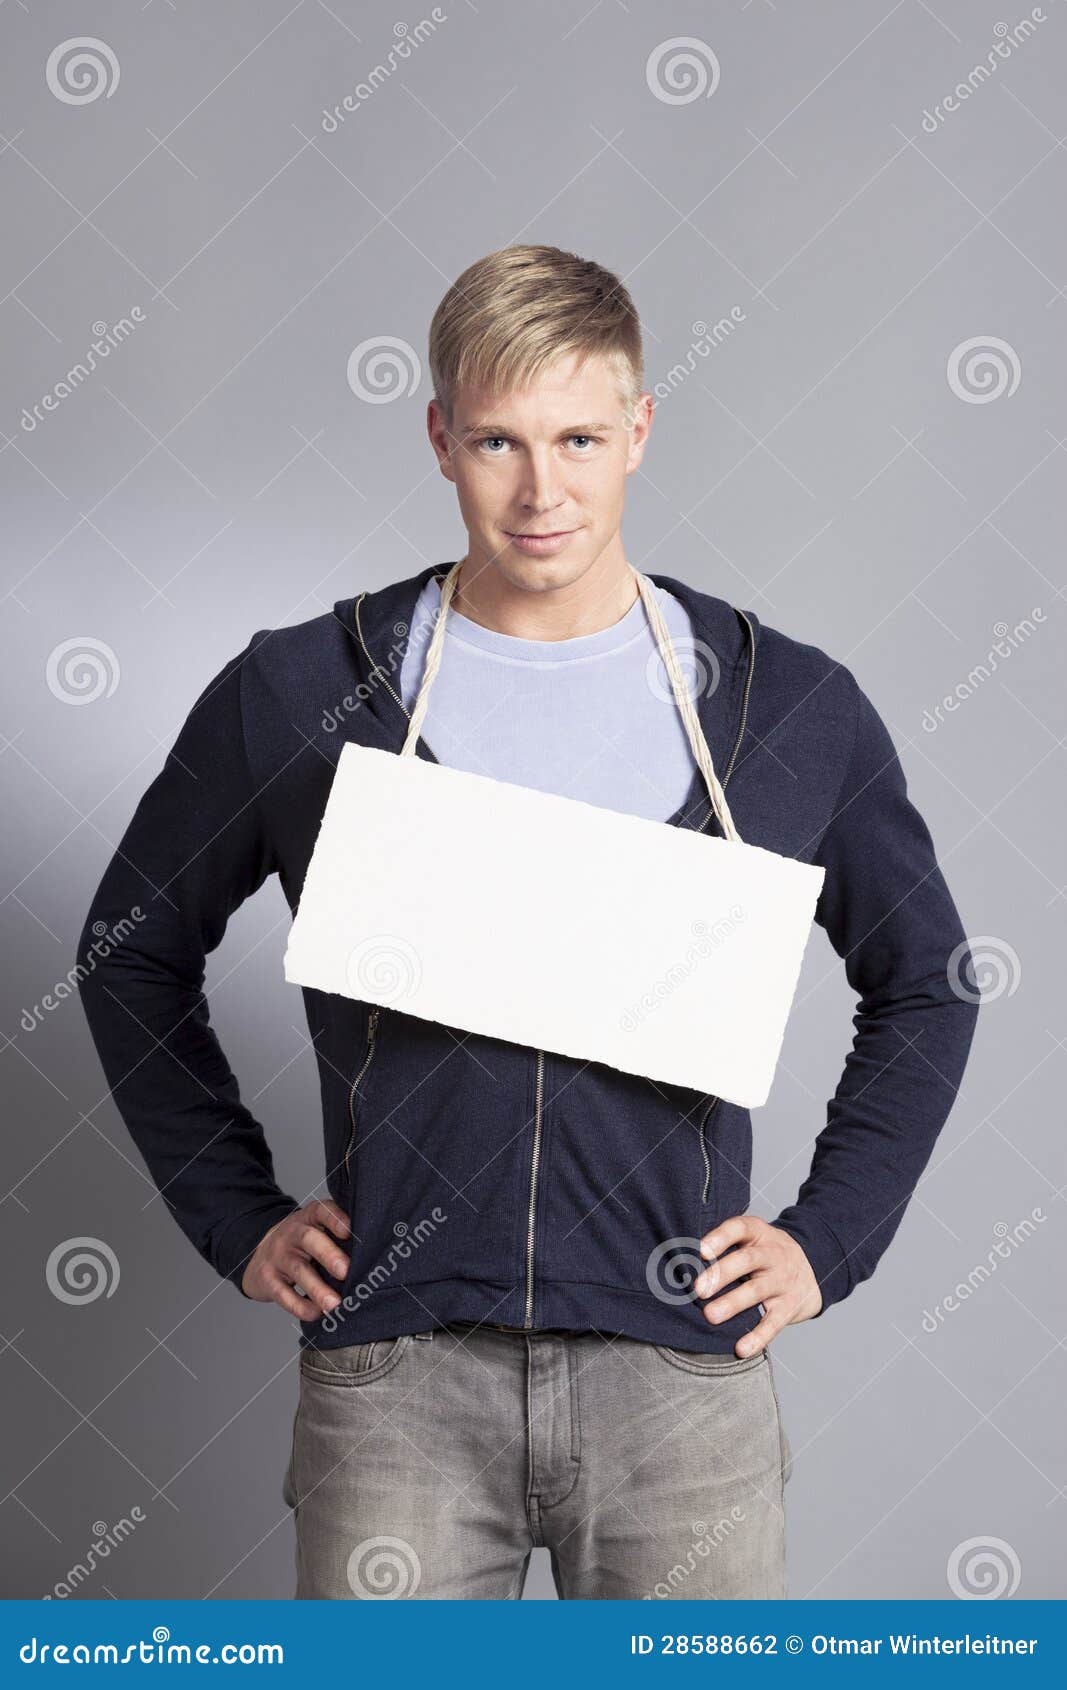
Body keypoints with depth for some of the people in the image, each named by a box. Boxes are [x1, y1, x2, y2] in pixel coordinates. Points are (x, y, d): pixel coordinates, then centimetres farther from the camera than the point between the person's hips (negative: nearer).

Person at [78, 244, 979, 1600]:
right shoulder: (295, 695, 1)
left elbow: (925, 983, 15)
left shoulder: (794, 709, 3)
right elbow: (134, 952, 13)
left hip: (681, 1360, 1)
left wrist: (828, 1238, 7)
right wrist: (238, 1220, 7)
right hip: (395, 1363, 0)